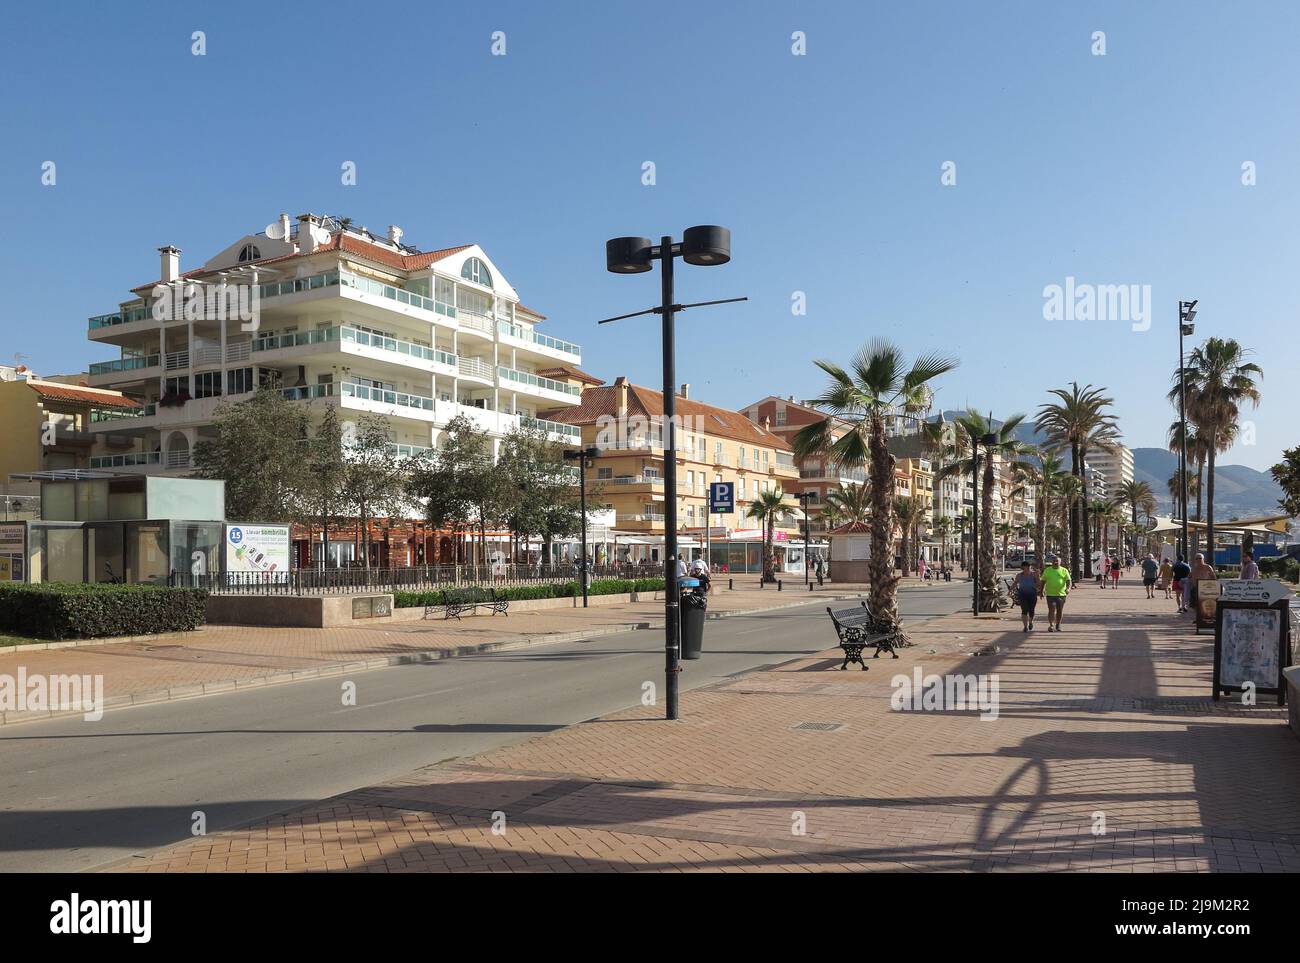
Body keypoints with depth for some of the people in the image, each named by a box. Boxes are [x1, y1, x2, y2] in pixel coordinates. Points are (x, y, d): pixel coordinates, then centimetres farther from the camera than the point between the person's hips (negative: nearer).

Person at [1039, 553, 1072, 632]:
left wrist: (1068, 588, -21)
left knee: (1059, 611, 10)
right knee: (1052, 610, -12)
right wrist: (1041, 591, 6)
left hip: (1061, 594, 1)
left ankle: (1058, 625, 25)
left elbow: (1068, 581, -3)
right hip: (1050, 594, -1)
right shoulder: (1047, 570, 6)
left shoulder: (1064, 570, 4)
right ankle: (1051, 625, -17)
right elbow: (1043, 581, 10)